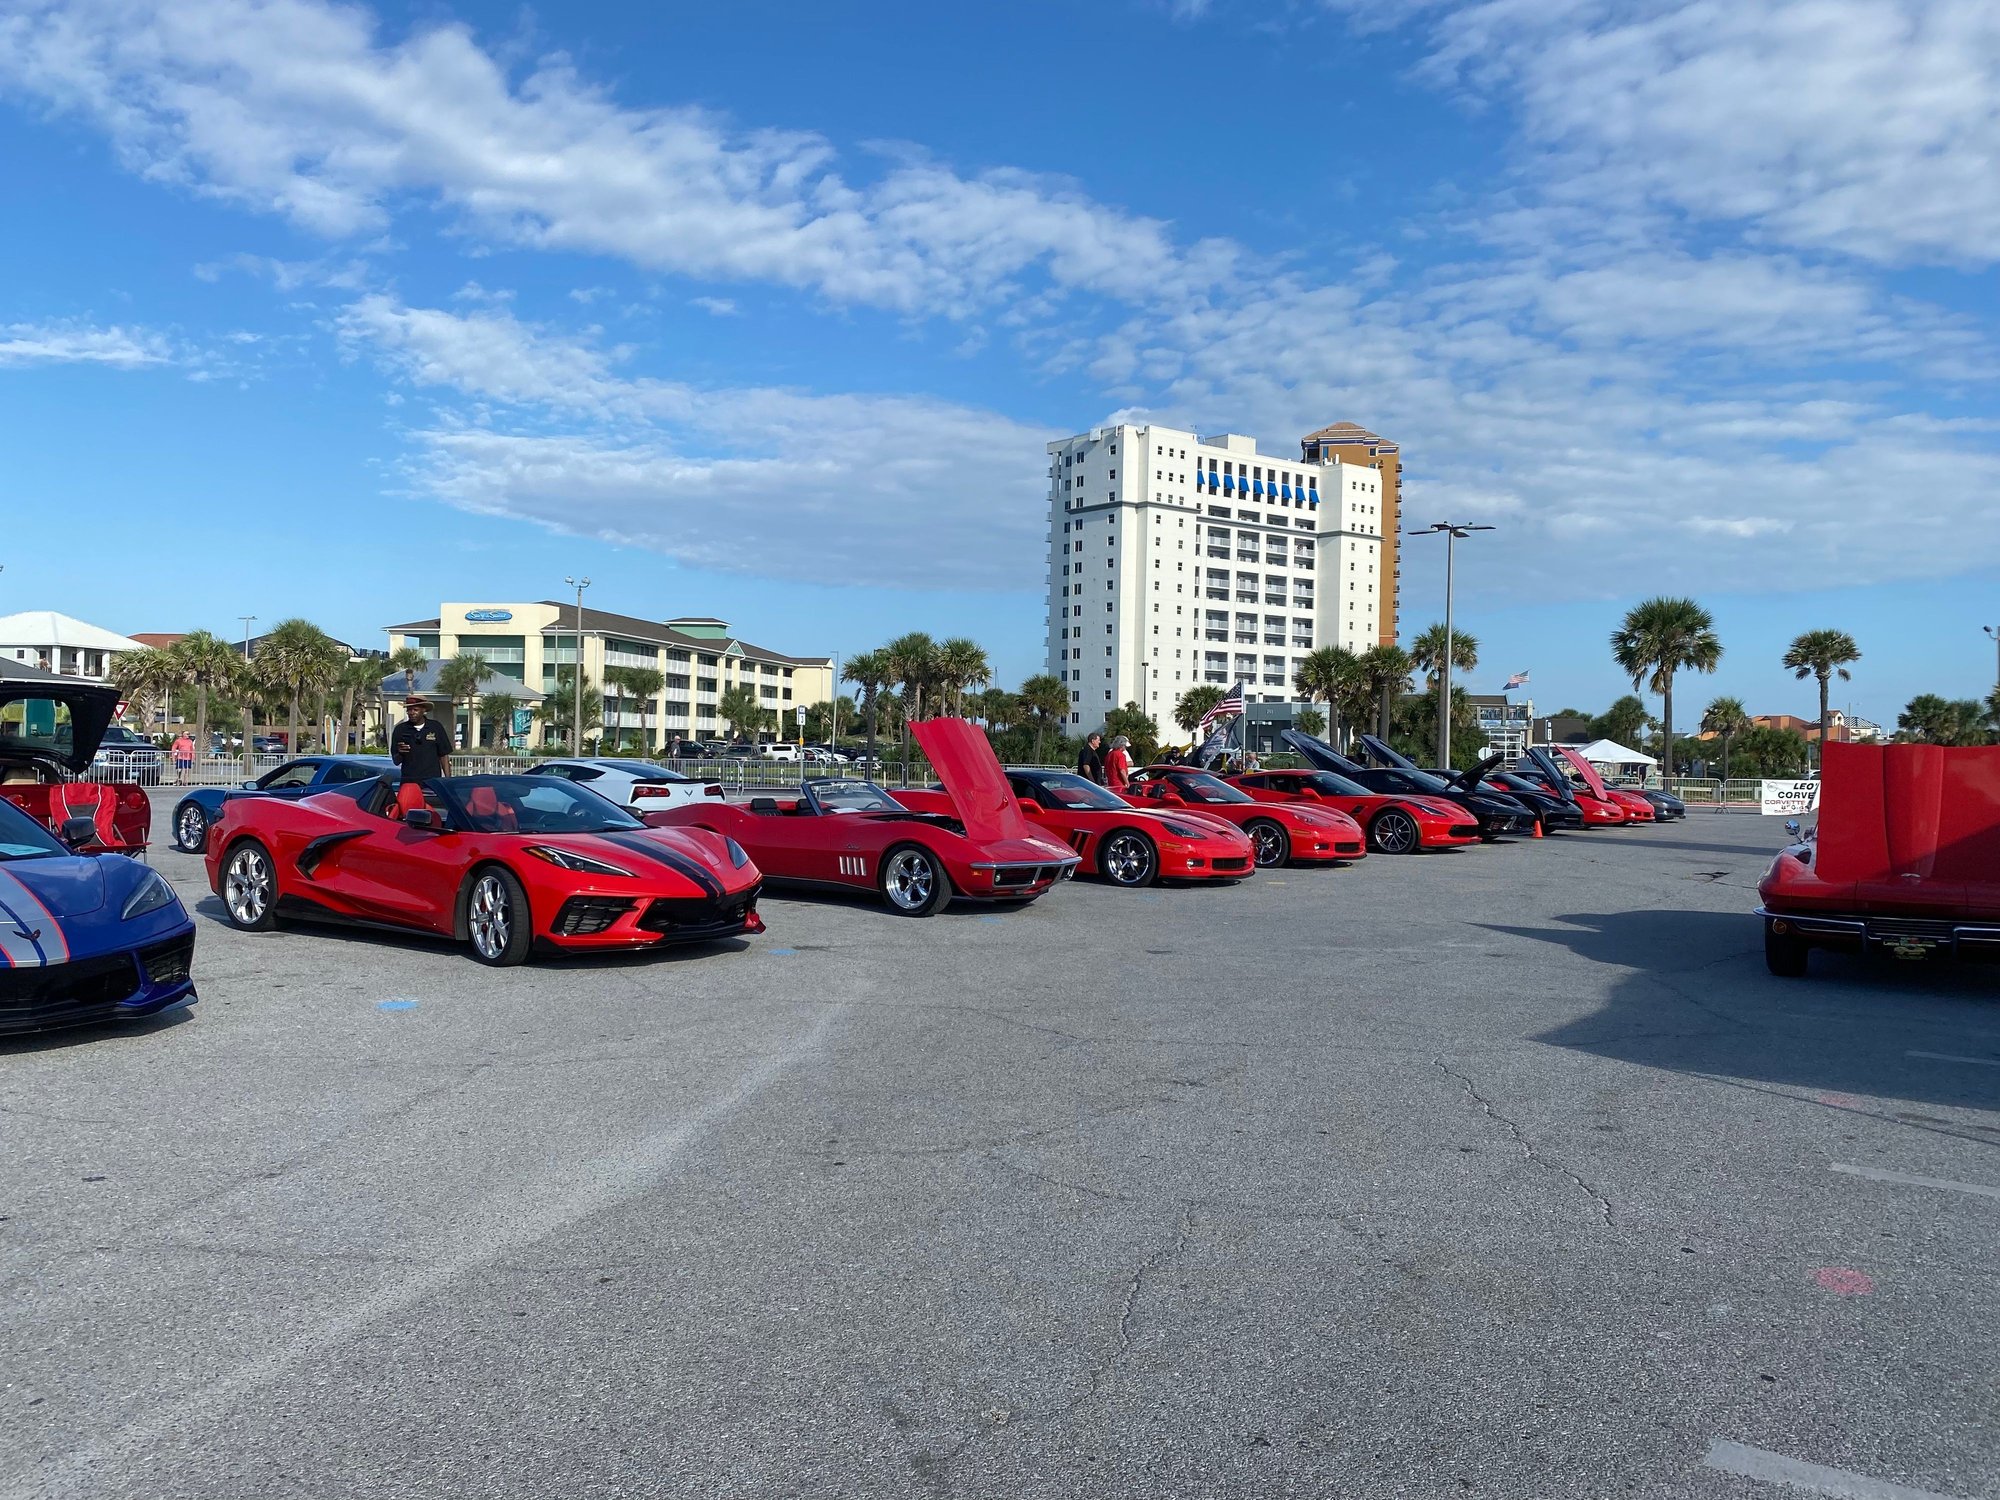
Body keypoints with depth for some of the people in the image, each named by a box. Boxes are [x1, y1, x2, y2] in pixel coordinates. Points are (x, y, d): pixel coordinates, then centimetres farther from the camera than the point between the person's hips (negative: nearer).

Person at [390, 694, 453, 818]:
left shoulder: (436, 728, 7)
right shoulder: (400, 729, 8)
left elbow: (444, 756, 9)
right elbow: (395, 761, 10)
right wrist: (400, 753, -13)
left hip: (432, 783, -1)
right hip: (408, 783, 1)